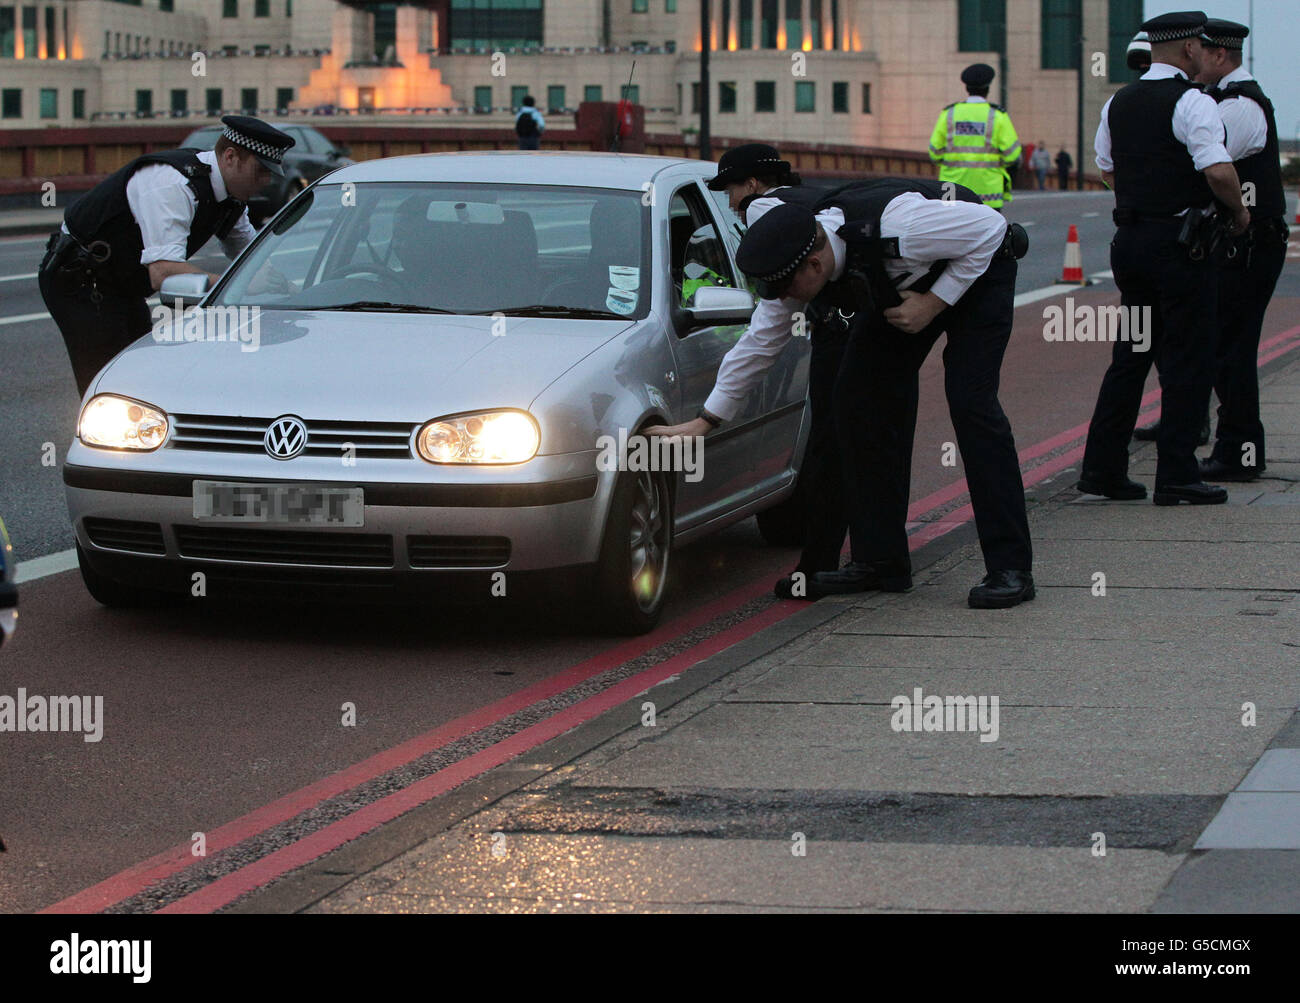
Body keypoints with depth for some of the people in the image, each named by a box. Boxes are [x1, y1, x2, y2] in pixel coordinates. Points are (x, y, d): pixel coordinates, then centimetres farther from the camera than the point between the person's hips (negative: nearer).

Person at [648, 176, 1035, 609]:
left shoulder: (893, 227, -41)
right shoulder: (793, 262, -20)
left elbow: (990, 228, -27)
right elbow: (759, 342, -6)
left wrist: (934, 303, -27)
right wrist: (705, 420, -2)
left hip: (977, 268, -7)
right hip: (898, 284, 7)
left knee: (969, 401, -21)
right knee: (856, 398, -5)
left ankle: (1010, 569, -18)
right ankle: (878, 561, 4)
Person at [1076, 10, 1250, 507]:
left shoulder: (1118, 103, 11)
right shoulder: (1193, 102, -13)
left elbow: (1107, 170, 22)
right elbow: (1219, 172, -22)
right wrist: (1238, 210, -5)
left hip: (1129, 238, 7)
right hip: (1180, 244, -7)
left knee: (1130, 355, 14)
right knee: (1187, 362, -1)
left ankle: (1102, 467, 14)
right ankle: (1176, 478, -1)